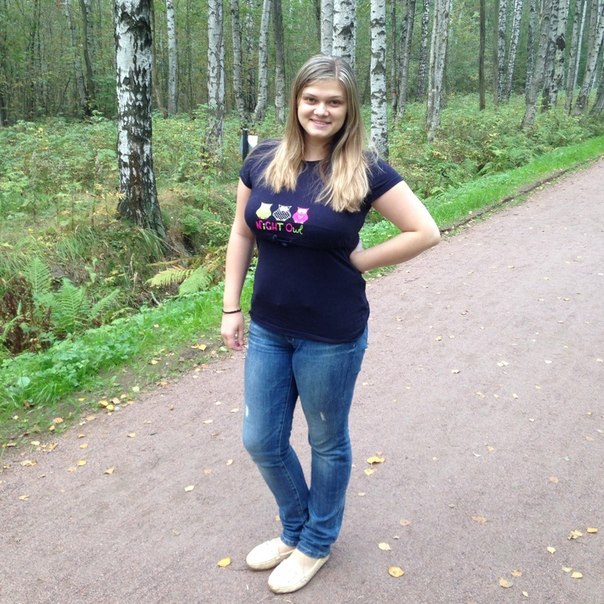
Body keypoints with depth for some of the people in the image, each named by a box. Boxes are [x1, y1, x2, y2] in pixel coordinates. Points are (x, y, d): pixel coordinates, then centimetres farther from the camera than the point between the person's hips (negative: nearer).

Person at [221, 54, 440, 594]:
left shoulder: (364, 171, -13)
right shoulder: (263, 161, -1)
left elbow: (426, 232, -11)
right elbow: (241, 234, 6)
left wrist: (359, 260, -10)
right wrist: (231, 308, 4)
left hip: (332, 336, -4)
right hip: (268, 329, 5)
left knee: (327, 442, 15)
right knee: (262, 442, 15)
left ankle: (317, 543, 40)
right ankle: (295, 528, 43)